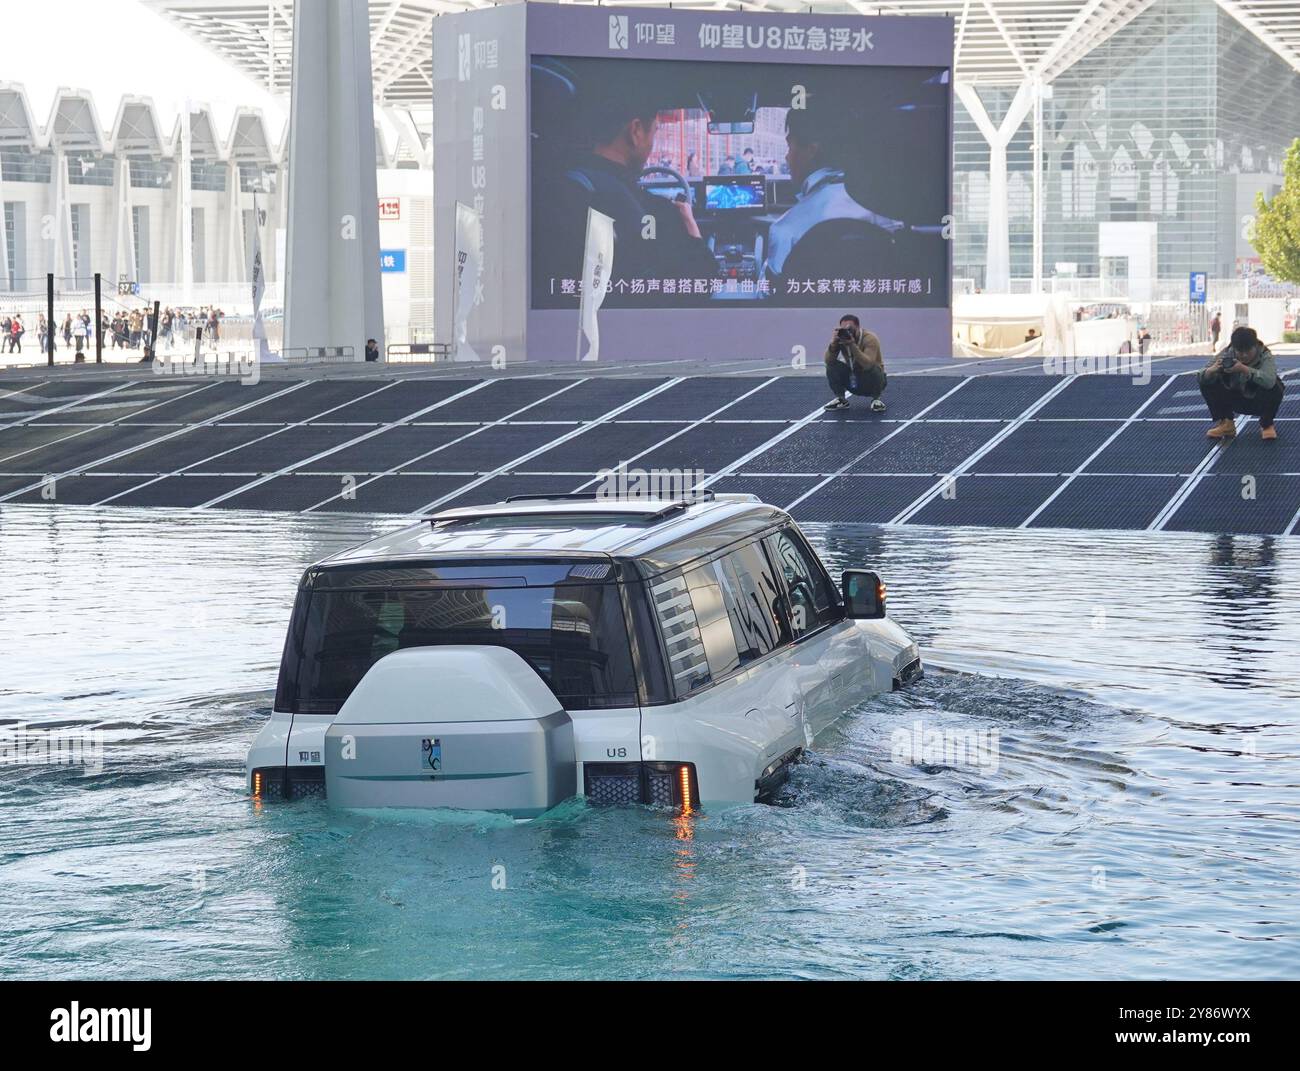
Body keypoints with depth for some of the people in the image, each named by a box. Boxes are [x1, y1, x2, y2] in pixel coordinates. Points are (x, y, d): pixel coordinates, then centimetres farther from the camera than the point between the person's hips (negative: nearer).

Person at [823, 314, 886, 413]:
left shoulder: (870, 339, -25)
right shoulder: (841, 338, -12)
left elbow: (868, 364, -41)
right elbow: (828, 361, -22)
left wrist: (852, 345, -46)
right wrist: (833, 343, -38)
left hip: (872, 381, -4)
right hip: (854, 383, 4)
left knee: (872, 369, -36)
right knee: (832, 366, -17)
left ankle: (876, 400, -8)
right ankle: (841, 400, -1)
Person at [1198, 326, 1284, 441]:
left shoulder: (1264, 355, -24)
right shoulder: (1227, 354, -17)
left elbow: (1269, 380, -46)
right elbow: (1201, 377, -23)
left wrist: (1244, 369, -55)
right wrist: (1213, 369, -46)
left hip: (1260, 403, -3)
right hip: (1236, 400, 3)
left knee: (1274, 386, -35)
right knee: (1207, 383, -17)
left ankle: (1267, 425, -6)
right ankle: (1225, 424, 1)